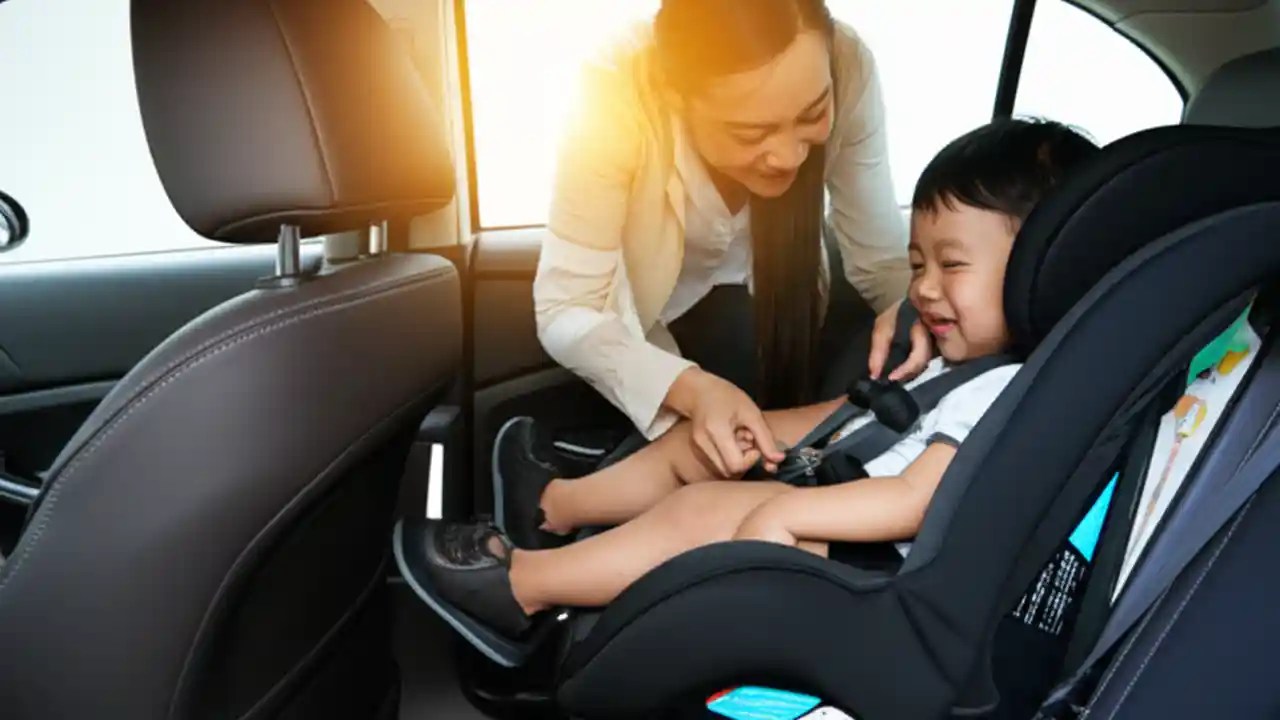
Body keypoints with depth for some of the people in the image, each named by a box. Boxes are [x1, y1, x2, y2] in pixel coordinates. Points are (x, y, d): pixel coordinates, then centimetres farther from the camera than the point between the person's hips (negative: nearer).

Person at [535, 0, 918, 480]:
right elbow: (565, 313, -30)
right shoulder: (618, 97, -35)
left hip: (762, 301, 2)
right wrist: (690, 387, -45)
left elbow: (882, 258, -17)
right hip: (642, 318, -1)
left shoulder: (846, 66, -28)